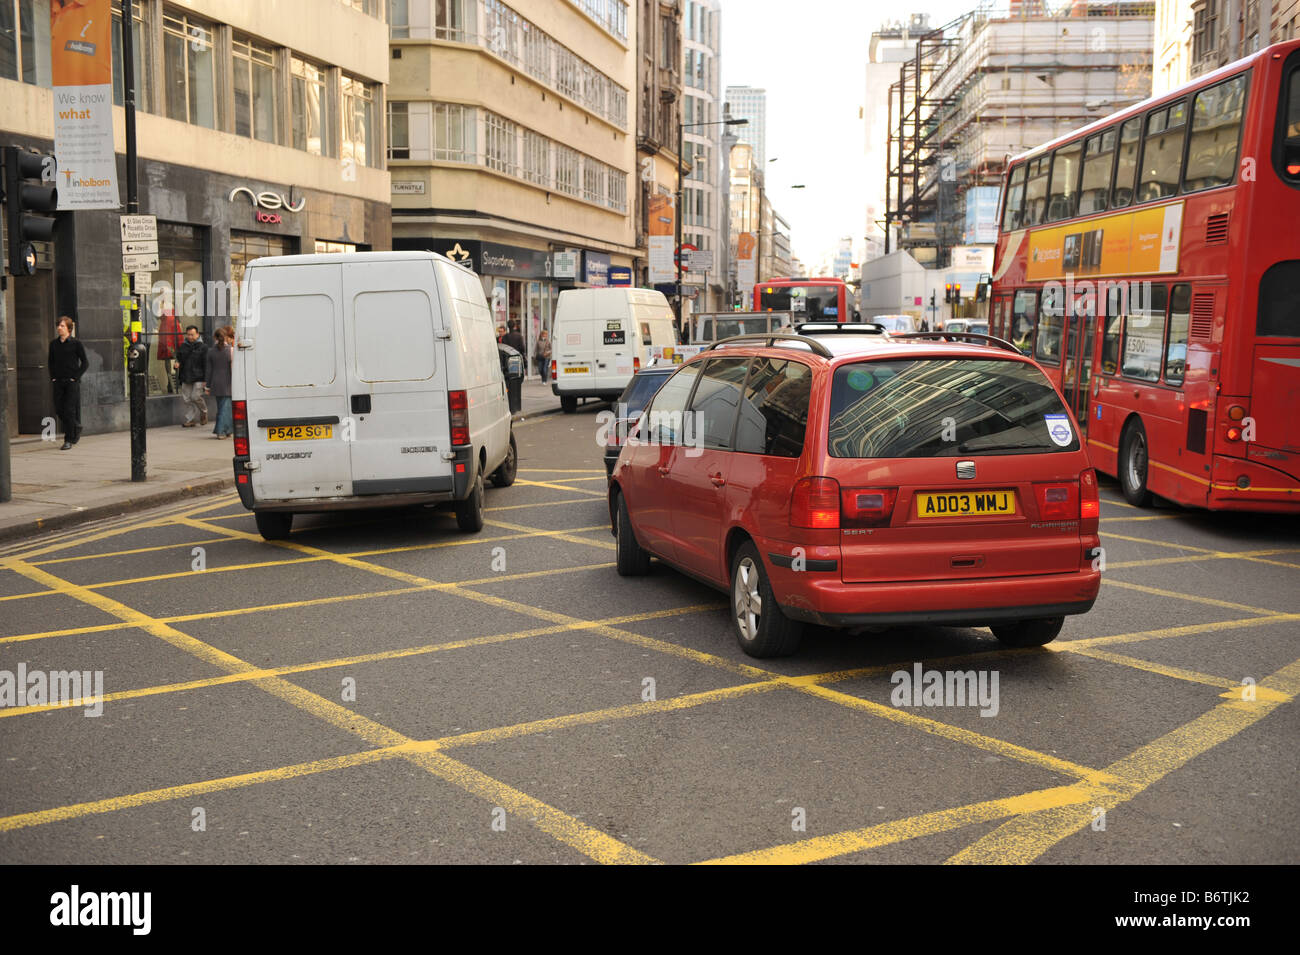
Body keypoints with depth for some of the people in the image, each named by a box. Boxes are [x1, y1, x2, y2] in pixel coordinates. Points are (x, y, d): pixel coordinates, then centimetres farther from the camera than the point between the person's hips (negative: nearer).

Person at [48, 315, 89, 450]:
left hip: (72, 382, -5)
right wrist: (52, 376, 7)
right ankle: (76, 429, 28)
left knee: (69, 410, -6)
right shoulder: (53, 344, 9)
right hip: (58, 382, 5)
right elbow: (51, 362, 19)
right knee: (59, 410, 4)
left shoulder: (76, 344, -5)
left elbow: (85, 362, -3)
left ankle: (69, 440, 1)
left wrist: (76, 377, -9)